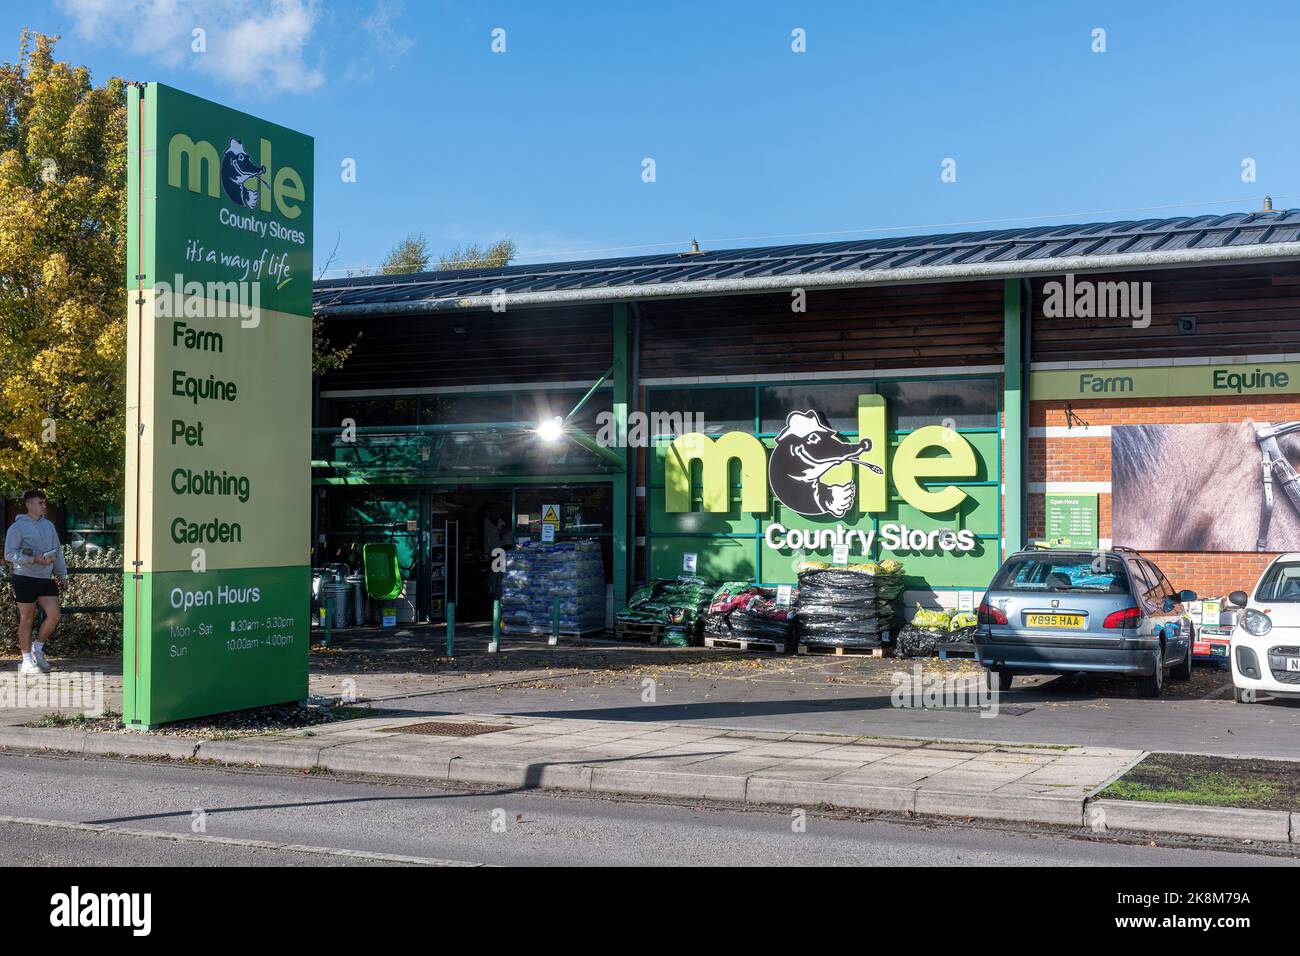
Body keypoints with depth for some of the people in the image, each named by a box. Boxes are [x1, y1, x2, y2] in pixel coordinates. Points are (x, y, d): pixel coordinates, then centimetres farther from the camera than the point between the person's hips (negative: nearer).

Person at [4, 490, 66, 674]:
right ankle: (27, 660, 10)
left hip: (46, 579, 5)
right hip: (25, 578, -5)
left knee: (54, 615, -5)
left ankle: (38, 647, 17)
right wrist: (35, 559, -19)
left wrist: (63, 575, 14)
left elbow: (57, 552, 18)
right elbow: (9, 554, -10)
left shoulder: (49, 525, 14)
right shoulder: (18, 526, -6)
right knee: (27, 618, 2)